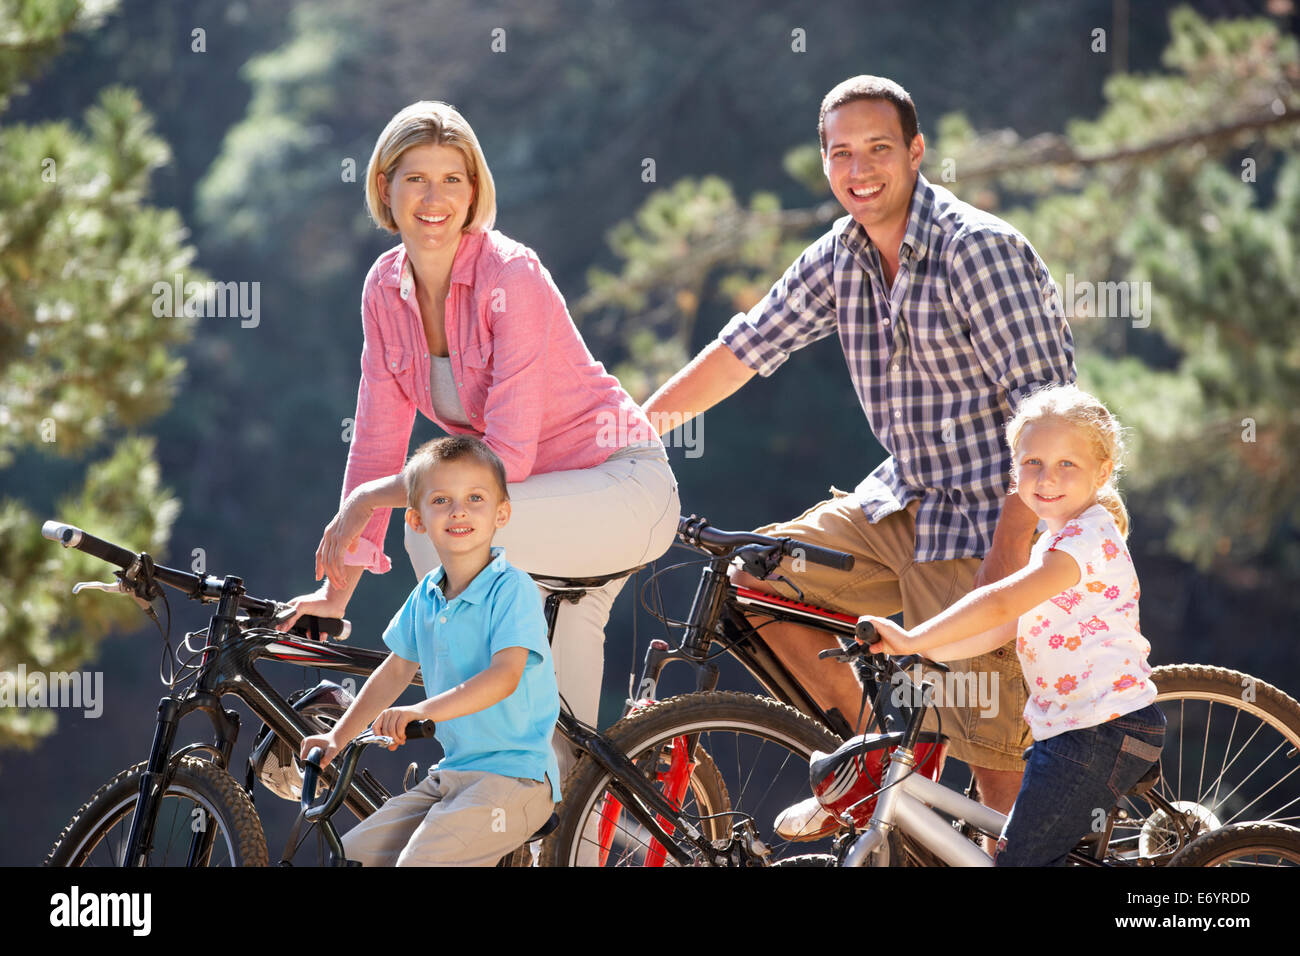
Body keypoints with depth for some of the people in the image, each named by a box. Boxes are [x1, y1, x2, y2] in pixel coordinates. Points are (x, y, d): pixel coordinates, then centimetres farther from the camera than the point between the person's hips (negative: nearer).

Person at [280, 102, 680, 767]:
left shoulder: (511, 276, -23)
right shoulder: (386, 286, -2)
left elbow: (508, 455, -28)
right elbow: (379, 436, -1)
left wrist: (367, 501, -24)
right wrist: (339, 587, -5)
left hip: (624, 488, -7)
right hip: (548, 500, 7)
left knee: (433, 524, -28)